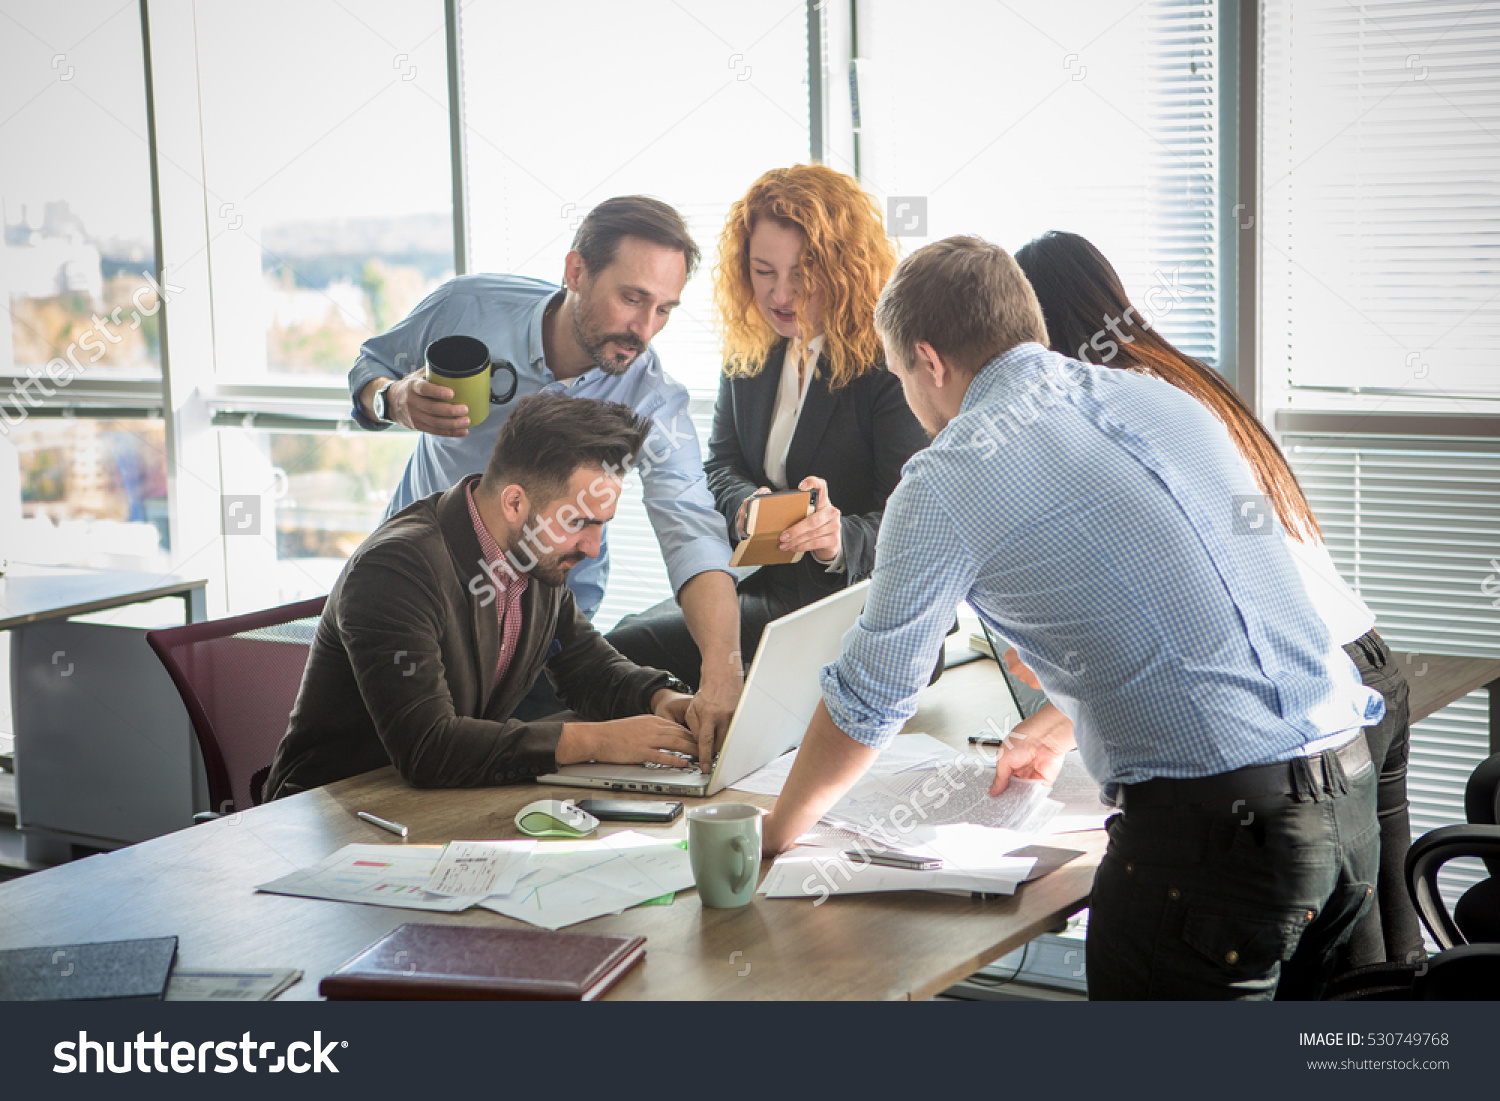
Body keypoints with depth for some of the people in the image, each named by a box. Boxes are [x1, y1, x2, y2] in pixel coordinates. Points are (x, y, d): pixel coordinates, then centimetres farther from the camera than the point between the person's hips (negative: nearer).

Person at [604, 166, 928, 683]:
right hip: (753, 582, 7)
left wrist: (840, 539, -38)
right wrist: (746, 507, -14)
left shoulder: (893, 363, -12)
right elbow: (721, 464, 11)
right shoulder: (749, 349, 9)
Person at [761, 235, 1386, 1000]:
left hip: (1213, 819, -7)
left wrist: (777, 833, 22)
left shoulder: (947, 482, -5)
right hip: (1350, 789, 7)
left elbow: (868, 701, 5)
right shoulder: (1162, 399, 16)